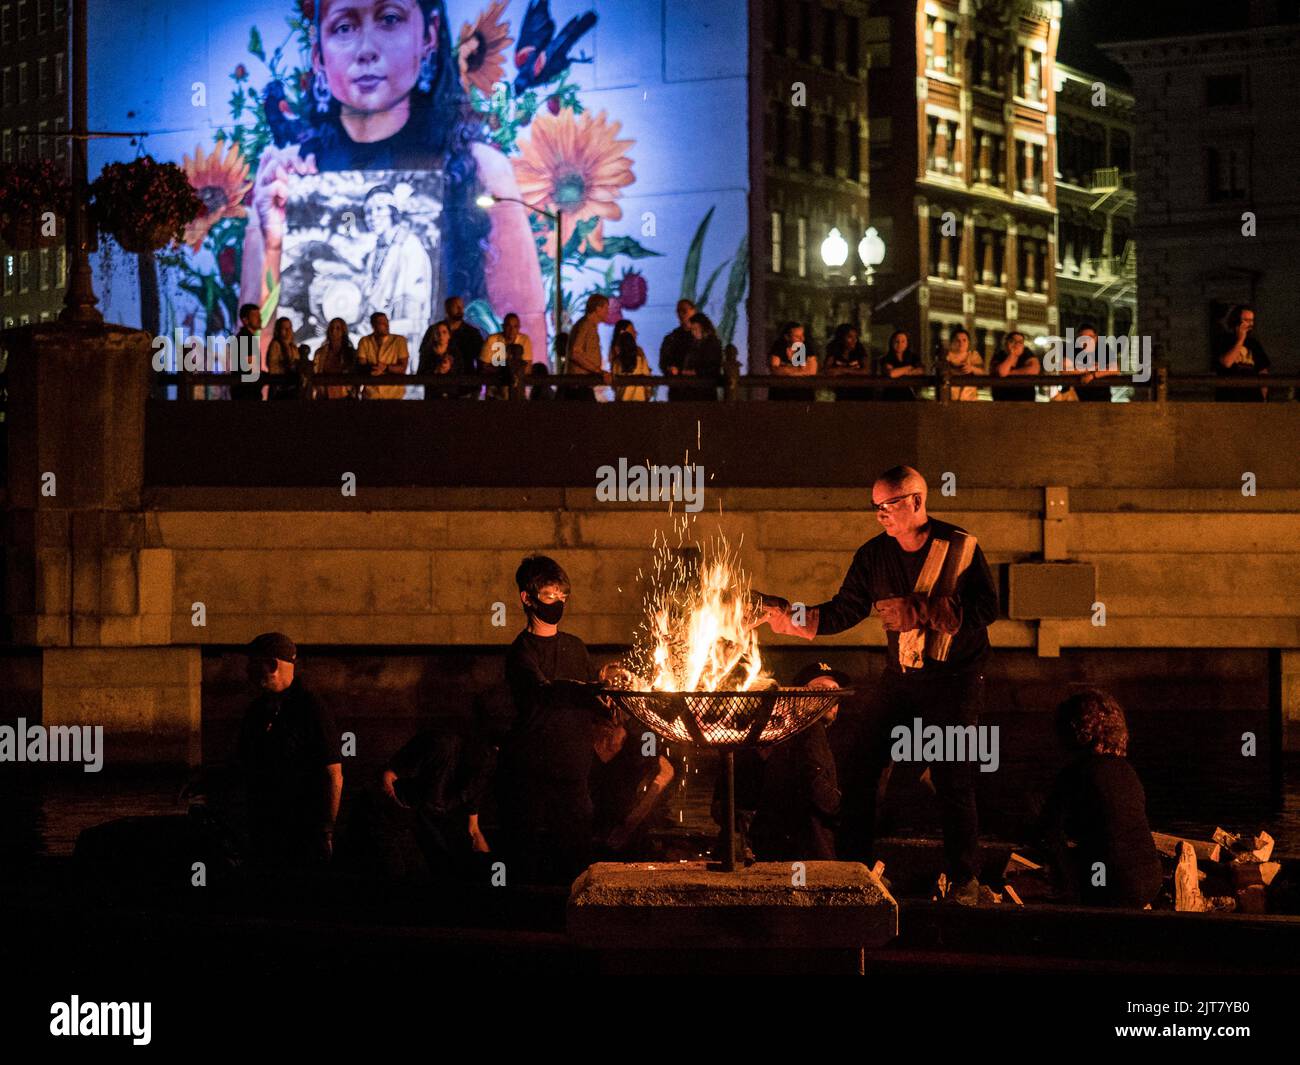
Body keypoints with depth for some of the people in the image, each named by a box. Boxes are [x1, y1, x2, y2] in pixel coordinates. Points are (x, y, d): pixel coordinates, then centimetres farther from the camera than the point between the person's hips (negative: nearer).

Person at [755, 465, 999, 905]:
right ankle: (853, 865, 14)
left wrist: (920, 610, -25)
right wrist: (793, 619, -12)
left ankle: (963, 878, 10)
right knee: (859, 768, 1)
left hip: (954, 679, -5)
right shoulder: (874, 555, 3)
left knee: (952, 781, -5)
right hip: (899, 677, 5)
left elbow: (985, 607, -17)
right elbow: (845, 609, 3)